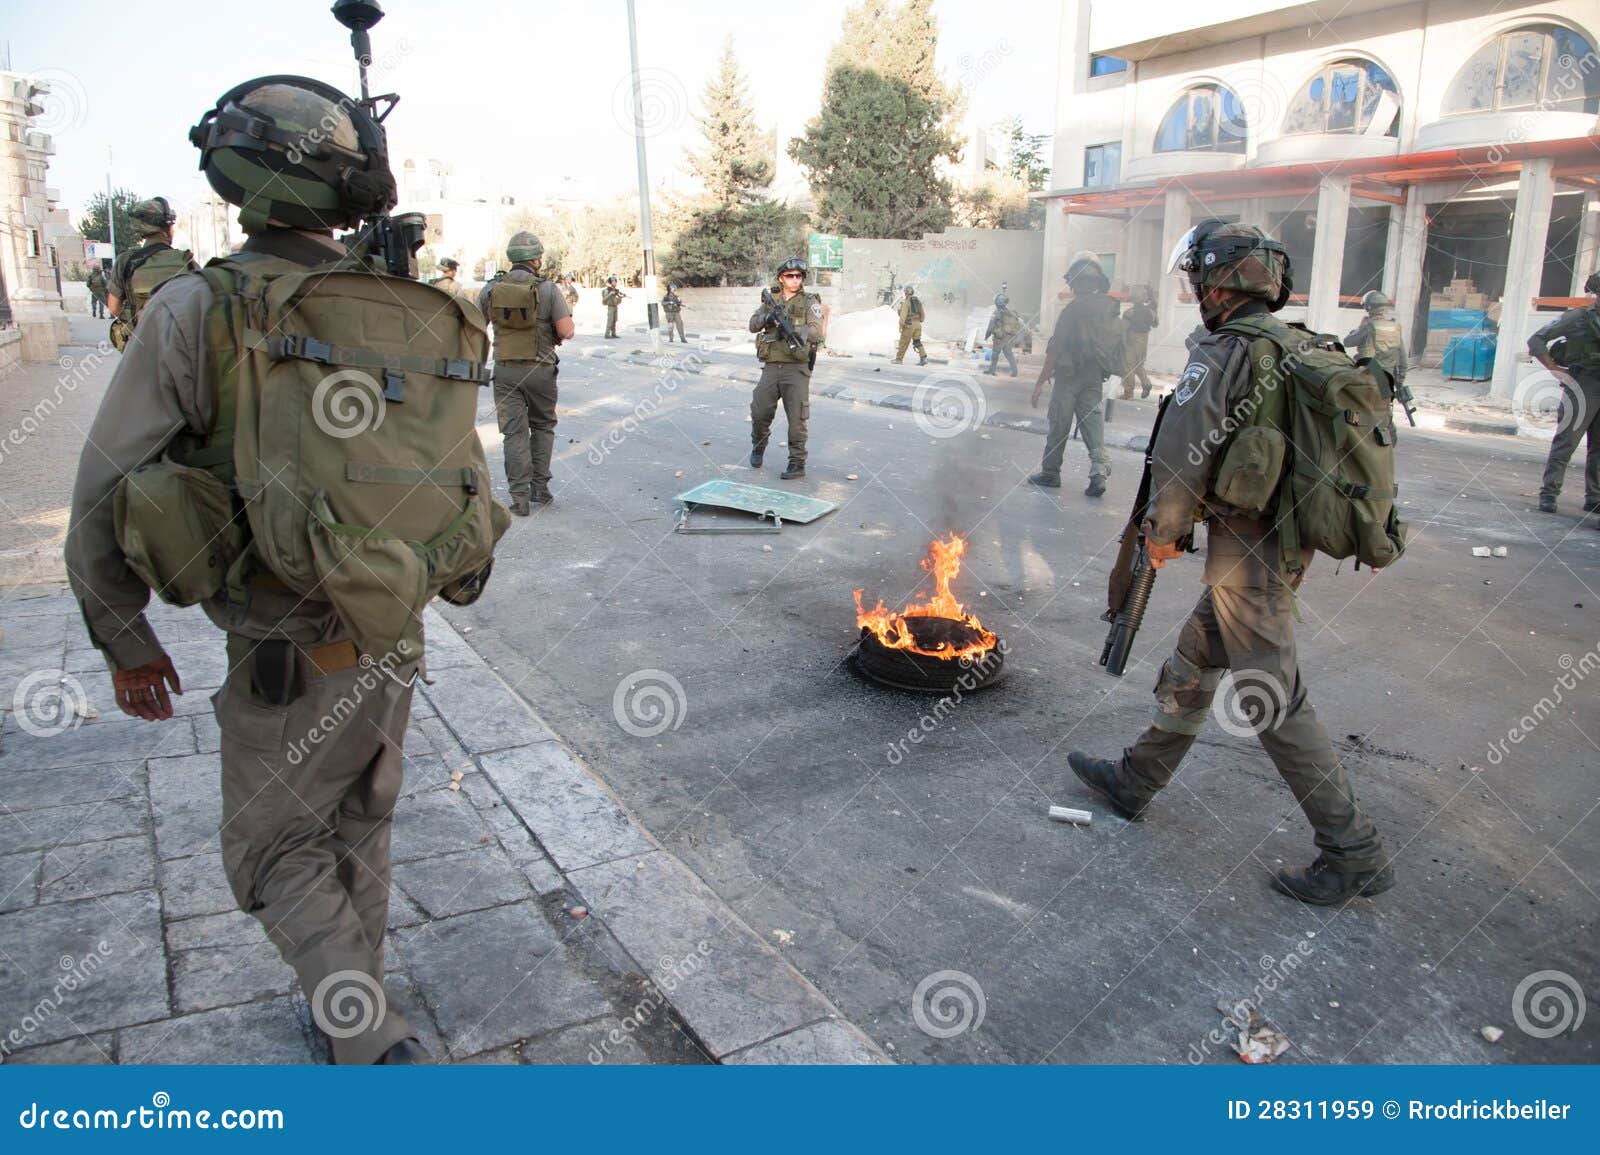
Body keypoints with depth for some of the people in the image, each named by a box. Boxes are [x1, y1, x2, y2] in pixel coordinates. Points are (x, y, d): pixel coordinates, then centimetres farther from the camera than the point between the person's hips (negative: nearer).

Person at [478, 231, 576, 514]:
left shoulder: (491, 289, 0)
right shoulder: (547, 289, -8)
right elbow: (567, 331, -14)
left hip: (505, 370, 1)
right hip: (540, 369, -1)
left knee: (514, 432, 4)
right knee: (542, 427, 17)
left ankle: (520, 498, 0)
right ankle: (540, 487, 18)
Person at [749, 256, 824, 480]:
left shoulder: (810, 302, 0)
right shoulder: (771, 300, 12)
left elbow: (816, 332, -12)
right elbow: (752, 325, 8)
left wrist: (789, 327, -26)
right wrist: (766, 318, -13)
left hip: (797, 368, -3)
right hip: (771, 367, 3)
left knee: (797, 418, -4)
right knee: (760, 413, 4)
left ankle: (798, 463, 3)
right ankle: (758, 446, 31)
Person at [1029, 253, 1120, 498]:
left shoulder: (1073, 309, -15)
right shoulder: (1110, 308, 5)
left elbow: (1055, 350, -16)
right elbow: (1116, 346, 10)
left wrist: (1040, 382, -13)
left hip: (1069, 375, -6)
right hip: (1096, 377, 6)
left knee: (1059, 424, 4)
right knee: (1092, 419, 9)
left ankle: (1050, 471, 13)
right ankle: (1099, 467, -8)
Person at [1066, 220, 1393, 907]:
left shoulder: (1223, 350, -15)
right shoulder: (1299, 348, 13)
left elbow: (1180, 456, -22)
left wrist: (1163, 531, -6)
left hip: (1246, 553, -10)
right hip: (1288, 538, 10)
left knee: (1274, 702, -3)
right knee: (1191, 671, 20)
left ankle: (1355, 855, 6)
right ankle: (1135, 781, 35)